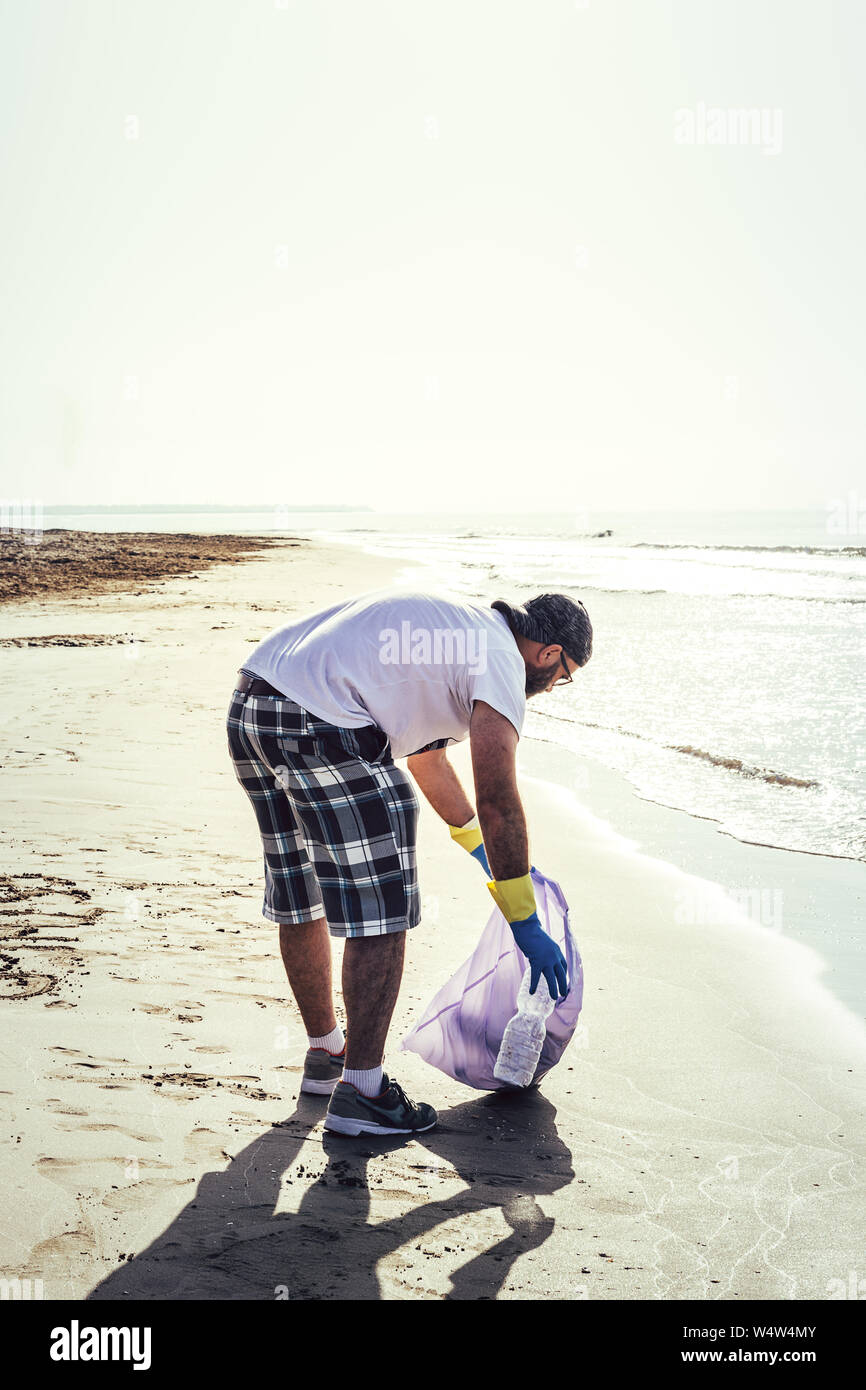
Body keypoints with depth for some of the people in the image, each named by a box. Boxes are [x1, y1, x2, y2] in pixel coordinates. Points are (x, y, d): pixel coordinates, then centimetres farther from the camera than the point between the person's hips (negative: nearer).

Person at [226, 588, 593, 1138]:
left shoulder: (453, 624, 28)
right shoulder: (500, 658, -1)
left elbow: (427, 756, 40)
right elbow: (497, 802, -7)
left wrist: (483, 849, 49)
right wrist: (525, 925, 0)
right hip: (318, 727, -10)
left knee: (301, 900, 21)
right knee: (381, 913, 0)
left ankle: (325, 1054, 36)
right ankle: (360, 1091, 6)